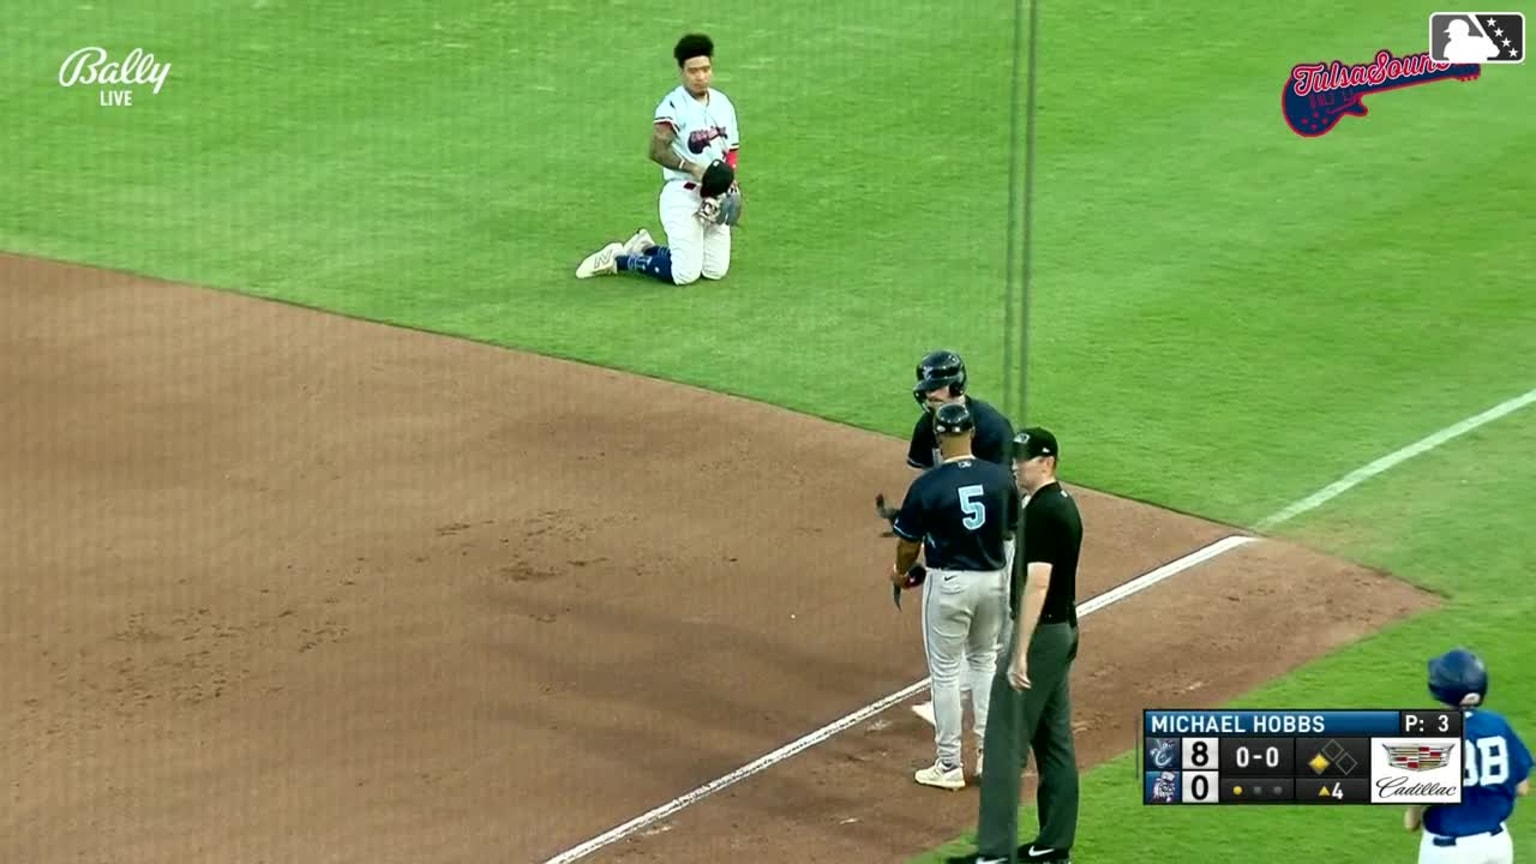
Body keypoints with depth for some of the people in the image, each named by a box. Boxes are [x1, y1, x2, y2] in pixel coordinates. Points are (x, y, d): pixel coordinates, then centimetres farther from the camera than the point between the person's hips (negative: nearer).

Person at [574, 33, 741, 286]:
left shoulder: (723, 103, 8)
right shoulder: (673, 106, -15)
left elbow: (731, 151, 14)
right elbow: (657, 151, -24)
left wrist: (730, 185, -3)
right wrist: (693, 169, -33)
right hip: (682, 195, -7)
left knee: (715, 270, 6)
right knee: (685, 273, -15)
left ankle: (646, 247, 24)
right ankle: (619, 260, 6)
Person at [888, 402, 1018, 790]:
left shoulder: (927, 486, -17)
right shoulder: (1001, 477, -7)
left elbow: (909, 544, -7)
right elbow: (1010, 530, 7)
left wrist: (901, 571, 15)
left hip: (948, 582, -4)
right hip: (994, 579, 4)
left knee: (945, 672, 8)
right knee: (985, 662, 22)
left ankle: (950, 766, 12)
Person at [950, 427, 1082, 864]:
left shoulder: (1042, 511, -19)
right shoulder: (1064, 504, 12)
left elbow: (1036, 584, -25)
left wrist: (1019, 654, -26)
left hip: (1040, 633, -11)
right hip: (1064, 631, 11)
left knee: (1006, 741, -7)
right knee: (1055, 740, 13)